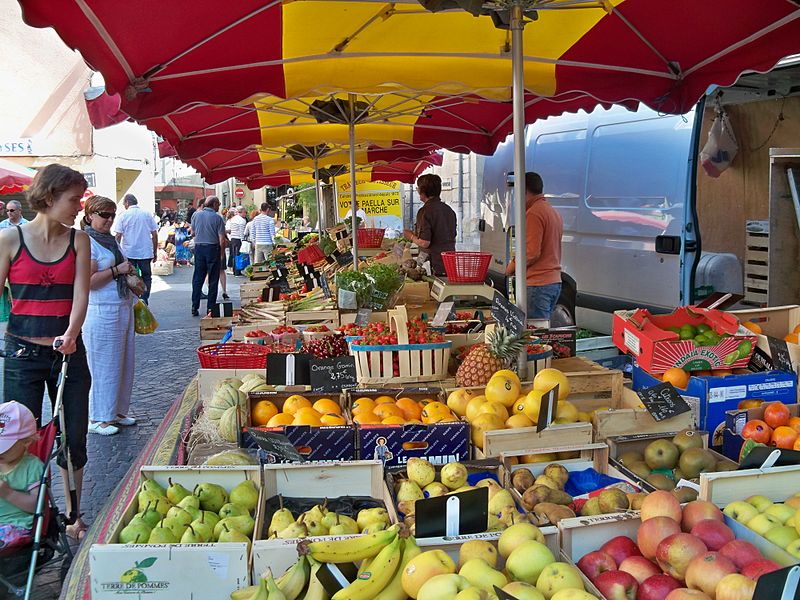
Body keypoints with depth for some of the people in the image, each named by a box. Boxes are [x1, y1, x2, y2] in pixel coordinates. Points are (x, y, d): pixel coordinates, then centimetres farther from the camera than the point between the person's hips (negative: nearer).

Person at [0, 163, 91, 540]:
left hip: (67, 351, 2)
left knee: (73, 438, 10)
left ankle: (72, 516, 27)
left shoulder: (78, 239, 2)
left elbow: (80, 293, -6)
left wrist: (70, 334, -22)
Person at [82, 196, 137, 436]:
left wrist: (130, 278, 13)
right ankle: (98, 419, 10)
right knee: (104, 365, -1)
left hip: (123, 308, 9)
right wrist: (117, 270, -18)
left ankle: (116, 411, 25)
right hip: (102, 312, -9)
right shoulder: (87, 242, -12)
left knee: (124, 362, 13)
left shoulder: (111, 240, 15)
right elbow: (88, 281, -21)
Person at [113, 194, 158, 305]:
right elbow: (154, 235, 4)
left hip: (128, 253, -1)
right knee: (146, 276, 9)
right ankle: (144, 299, -8)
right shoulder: (147, 214, 3)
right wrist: (155, 252, 12)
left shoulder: (124, 216, -3)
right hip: (146, 252, 1)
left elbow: (118, 236, -6)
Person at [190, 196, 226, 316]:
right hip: (212, 248, -4)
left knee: (197, 278, 9)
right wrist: (221, 252, 3)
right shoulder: (217, 217, -8)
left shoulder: (196, 215, 3)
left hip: (198, 248, 4)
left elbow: (193, 233, 12)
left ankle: (195, 307, 8)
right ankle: (211, 307, 7)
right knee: (213, 279, 5)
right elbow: (222, 239, -11)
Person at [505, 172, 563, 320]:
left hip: (537, 284, -10)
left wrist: (512, 266, -5)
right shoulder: (554, 212, 17)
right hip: (554, 281, 10)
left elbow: (532, 252, -19)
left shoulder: (533, 213, -13)